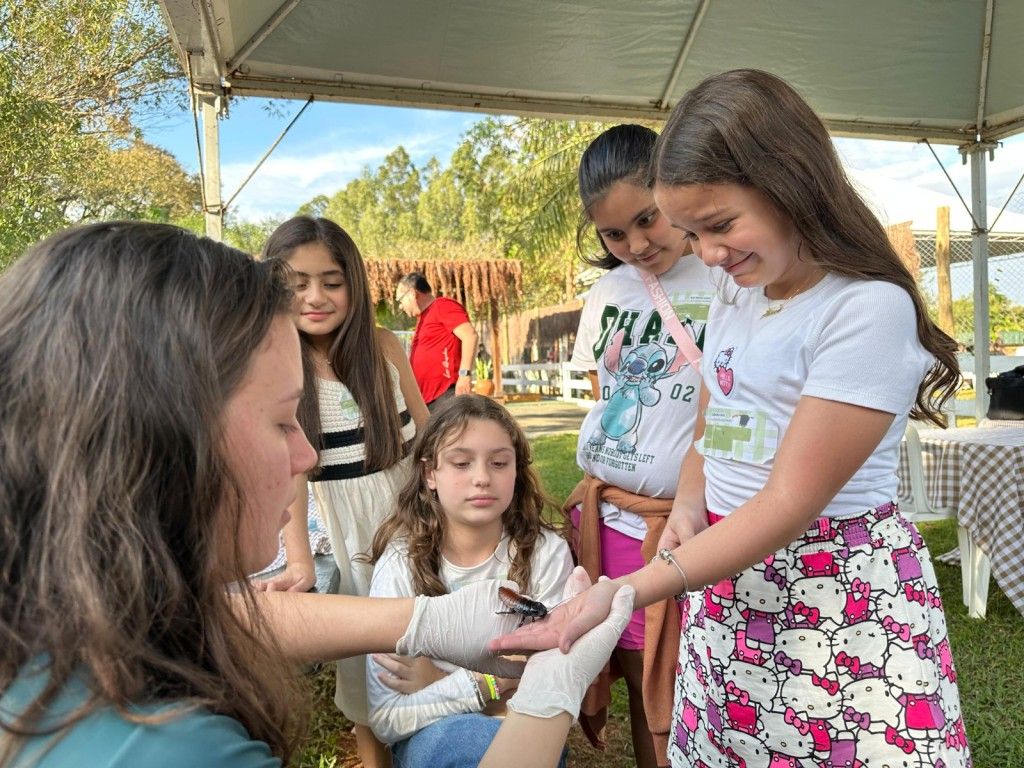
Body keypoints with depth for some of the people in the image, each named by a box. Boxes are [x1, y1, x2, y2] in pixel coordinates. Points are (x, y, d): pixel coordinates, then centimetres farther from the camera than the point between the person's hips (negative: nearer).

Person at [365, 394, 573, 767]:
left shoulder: (547, 553, -11)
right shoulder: (400, 564, -12)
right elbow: (386, 718, -14)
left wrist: (439, 685, -12)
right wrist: (482, 685, -25)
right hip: (428, 737, -2)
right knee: (455, 734, -35)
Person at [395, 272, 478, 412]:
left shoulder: (443, 306, -4)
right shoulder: (424, 318, 23)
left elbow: (470, 335, -17)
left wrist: (465, 374, -24)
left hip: (447, 395, -10)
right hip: (426, 399, 10)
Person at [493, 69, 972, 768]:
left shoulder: (868, 307, -18)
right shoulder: (735, 299, 6)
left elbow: (789, 503, -21)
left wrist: (627, 593, -24)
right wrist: (687, 509, -5)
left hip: (842, 597, -6)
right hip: (729, 574, 6)